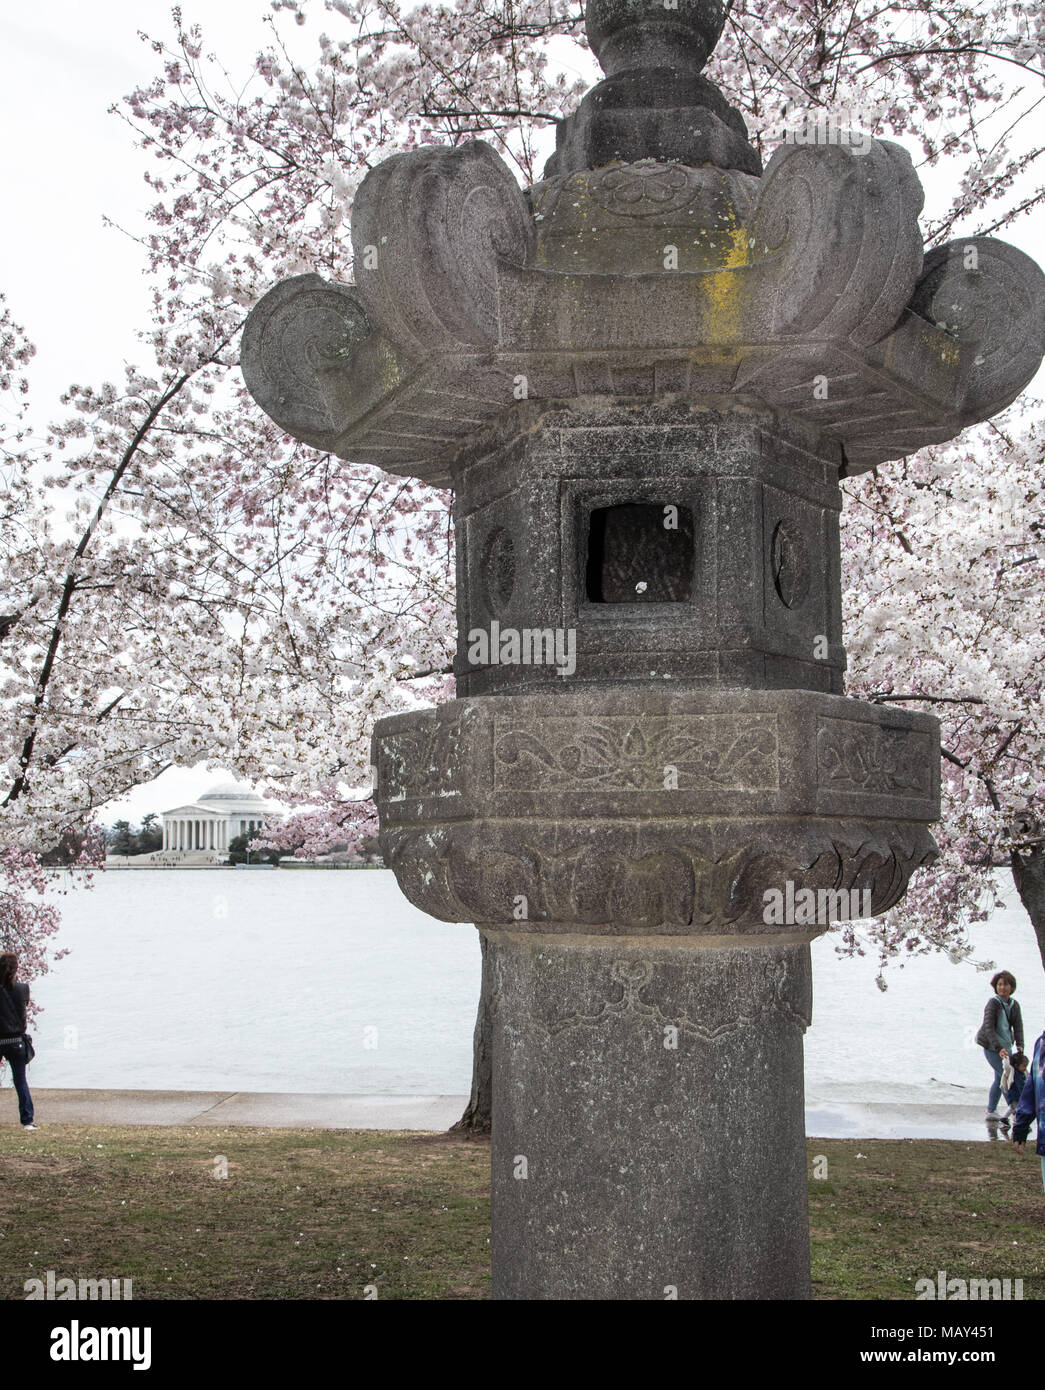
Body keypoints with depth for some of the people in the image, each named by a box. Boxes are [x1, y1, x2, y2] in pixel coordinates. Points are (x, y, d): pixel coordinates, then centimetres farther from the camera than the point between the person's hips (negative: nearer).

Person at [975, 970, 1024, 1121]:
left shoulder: (1014, 1005, 5)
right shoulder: (993, 1003, -14)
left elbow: (1018, 1026, -2)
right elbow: (988, 1028, -21)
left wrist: (1019, 1045, -18)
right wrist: (999, 1048, -30)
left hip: (1005, 1046, 7)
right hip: (991, 1046, -7)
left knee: (1000, 1079, 11)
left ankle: (990, 1112, 21)